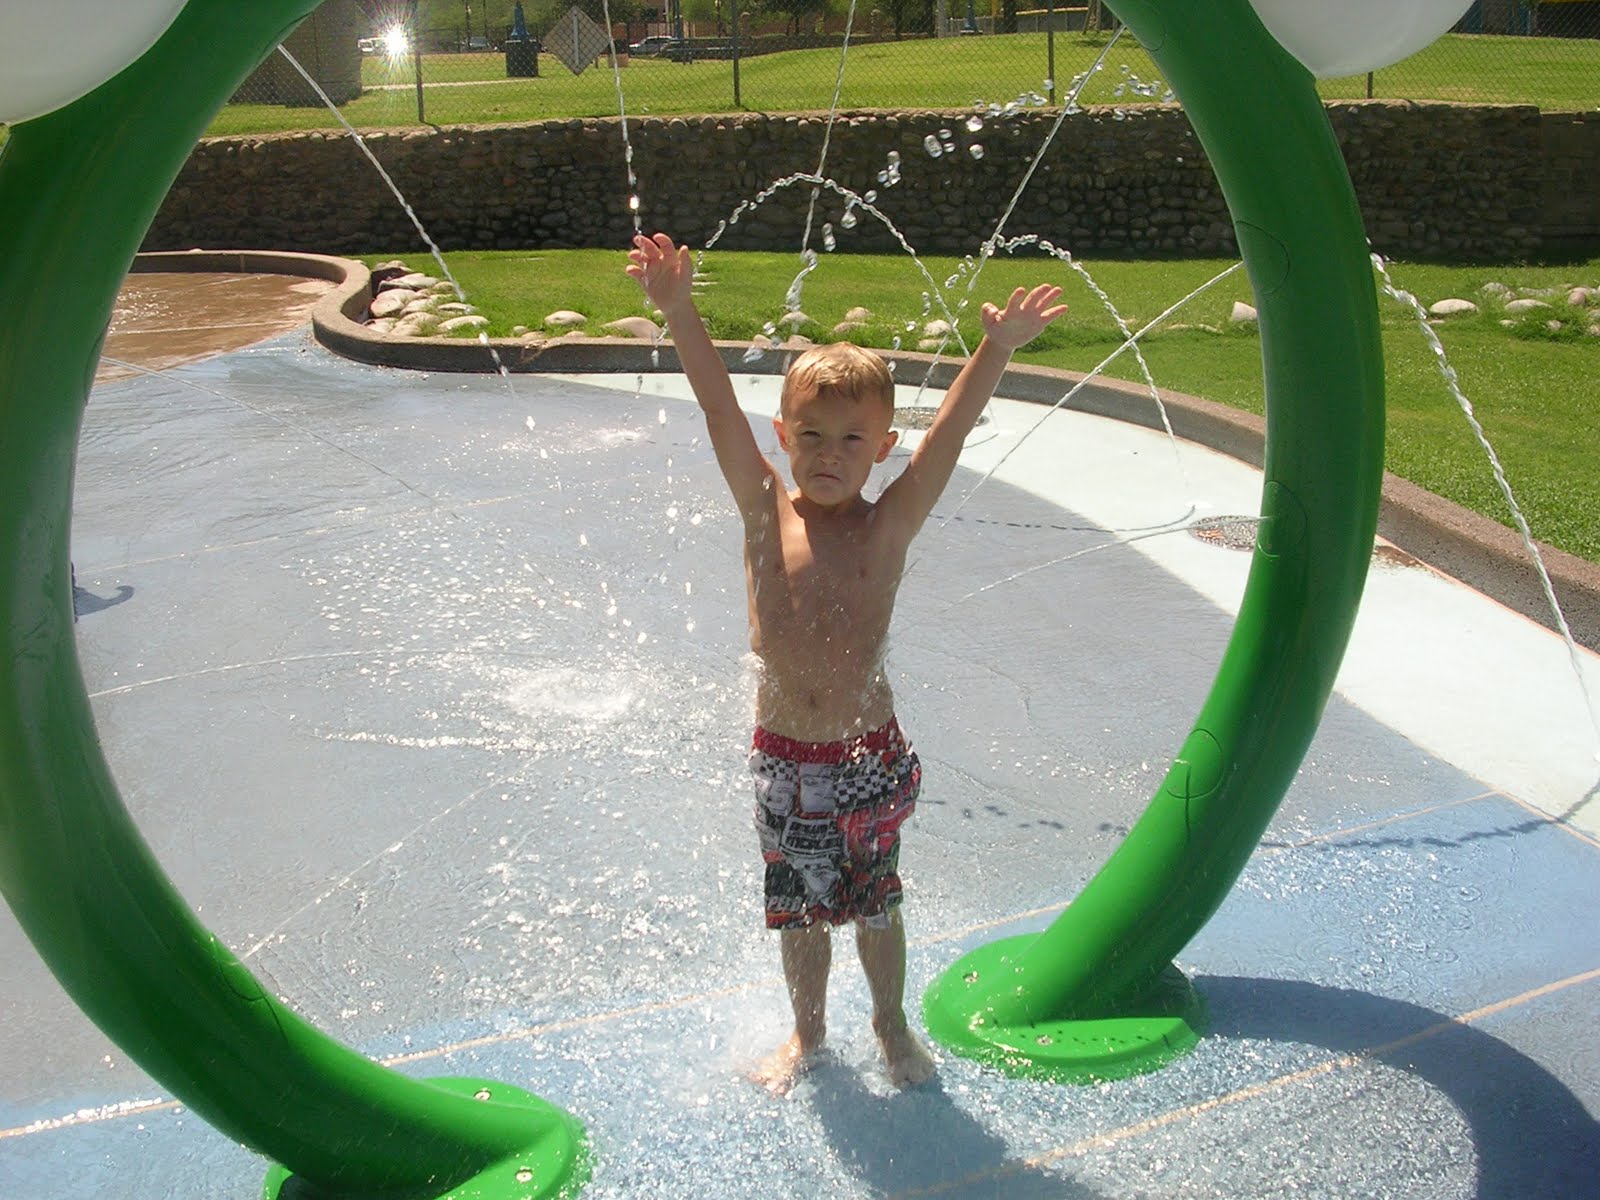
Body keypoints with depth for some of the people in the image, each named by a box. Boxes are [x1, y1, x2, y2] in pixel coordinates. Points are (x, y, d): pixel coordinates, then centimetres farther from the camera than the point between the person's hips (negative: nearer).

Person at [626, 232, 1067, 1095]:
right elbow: (719, 411, -13)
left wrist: (995, 350, -25)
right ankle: (808, 1030, 40)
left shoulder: (889, 526, -7)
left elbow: (951, 433, -15)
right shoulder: (766, 513, -5)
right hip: (783, 759, 1)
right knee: (799, 907, 17)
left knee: (875, 901, 16)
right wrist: (679, 313, -22)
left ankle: (891, 1023, 41)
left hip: (871, 754, -1)